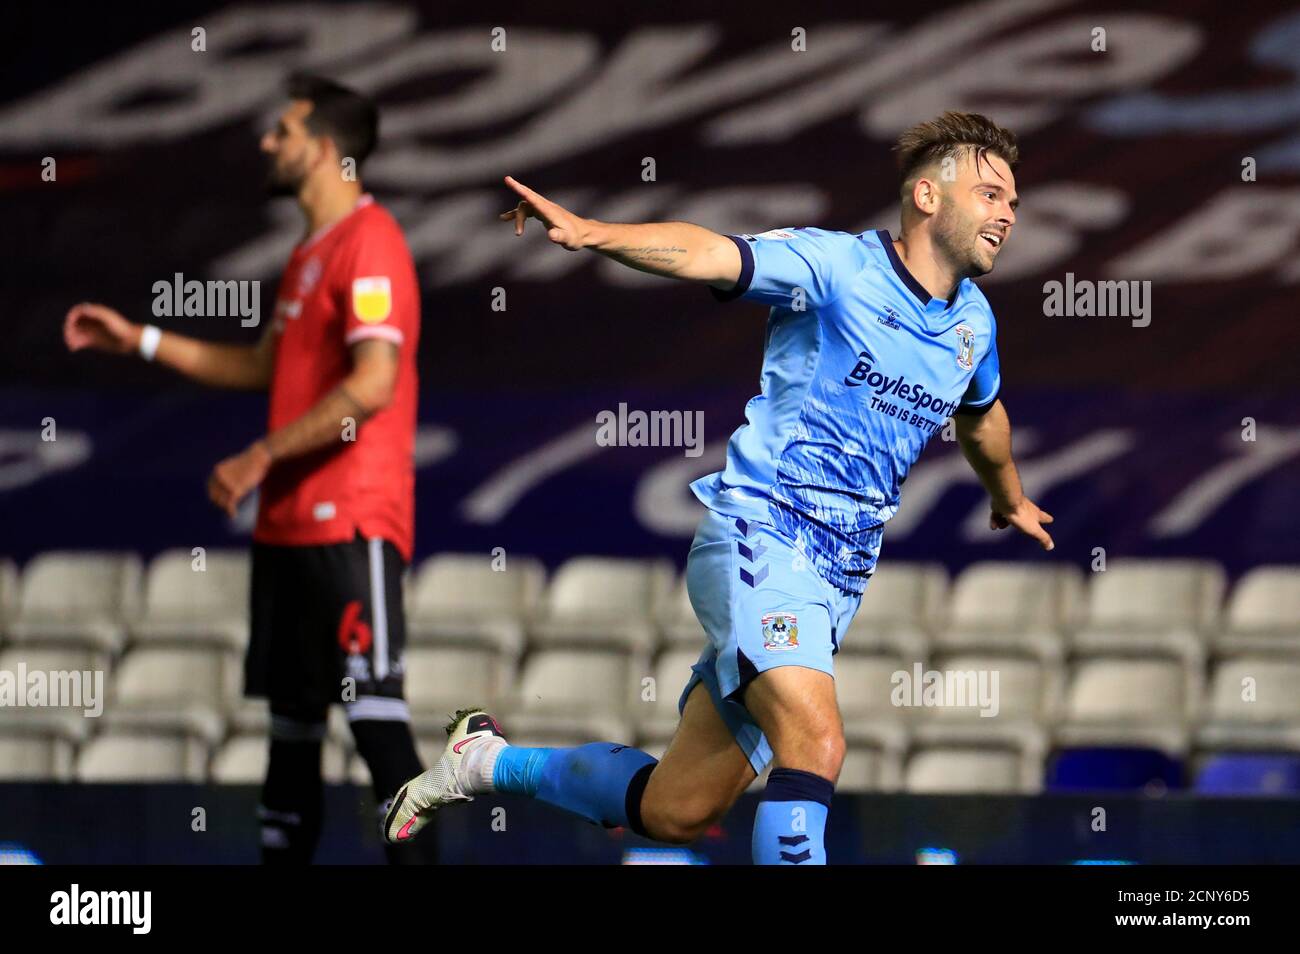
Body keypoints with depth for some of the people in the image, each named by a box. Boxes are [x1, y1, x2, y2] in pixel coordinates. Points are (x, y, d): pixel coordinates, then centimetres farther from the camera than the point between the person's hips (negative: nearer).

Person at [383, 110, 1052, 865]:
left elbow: (982, 415, 36)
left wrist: (1010, 498, 54)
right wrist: (593, 233, -40)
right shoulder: (839, 265, -7)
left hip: (842, 572, 7)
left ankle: (489, 761, 25)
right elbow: (707, 254, -22)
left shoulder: (974, 321, 13)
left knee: (676, 813, 3)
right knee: (816, 743, -31)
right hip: (761, 527, -7)